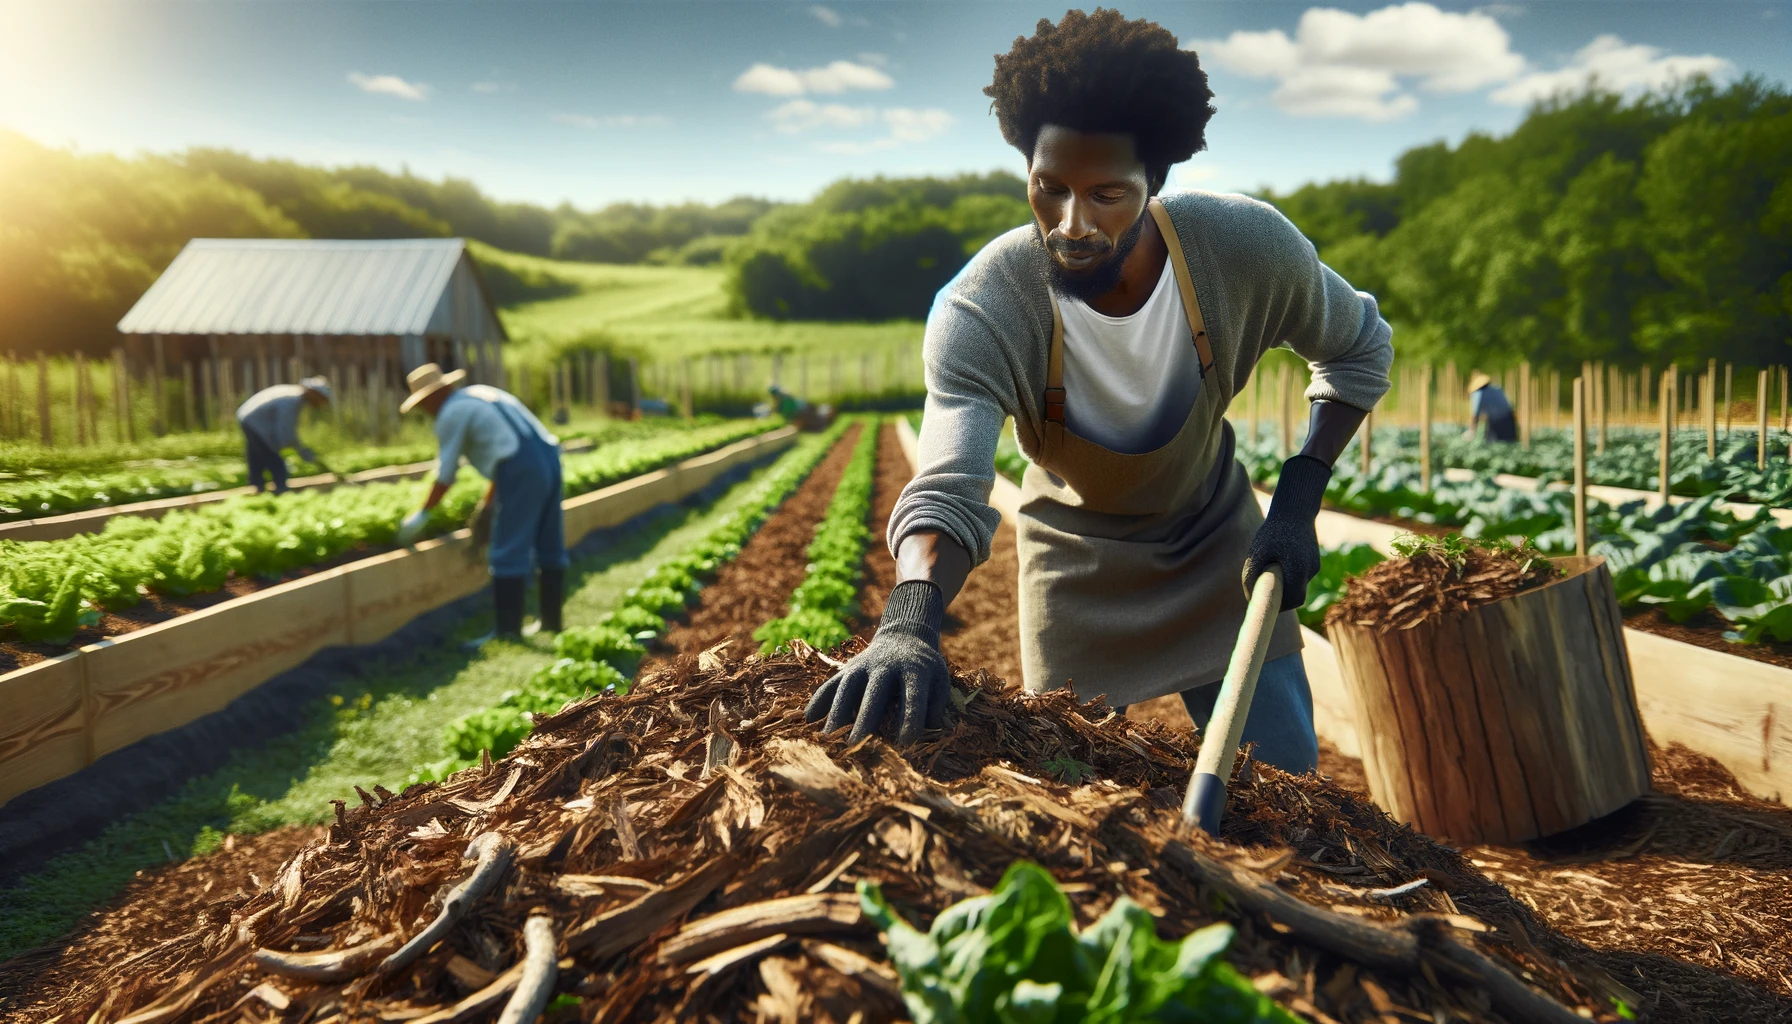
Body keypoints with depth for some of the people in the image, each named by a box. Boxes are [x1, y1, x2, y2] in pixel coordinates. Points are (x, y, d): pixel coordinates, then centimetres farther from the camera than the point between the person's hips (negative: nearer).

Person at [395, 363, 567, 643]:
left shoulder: (451, 413, 1)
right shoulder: (485, 393, 26)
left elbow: (446, 473, 3)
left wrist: (422, 515, 15)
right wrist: (487, 504, 33)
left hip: (521, 472, -9)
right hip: (549, 460, 9)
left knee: (508, 553, -2)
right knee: (549, 547, 14)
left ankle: (508, 630, 0)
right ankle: (551, 622, 23)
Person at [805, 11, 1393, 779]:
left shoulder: (1247, 249, -26)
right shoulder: (978, 313, -32)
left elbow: (1361, 348, -6)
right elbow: (947, 491, -43)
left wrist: (1298, 499, -17)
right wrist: (911, 616, -64)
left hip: (1218, 549, 2)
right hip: (1078, 575, -1)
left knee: (1285, 788, 6)